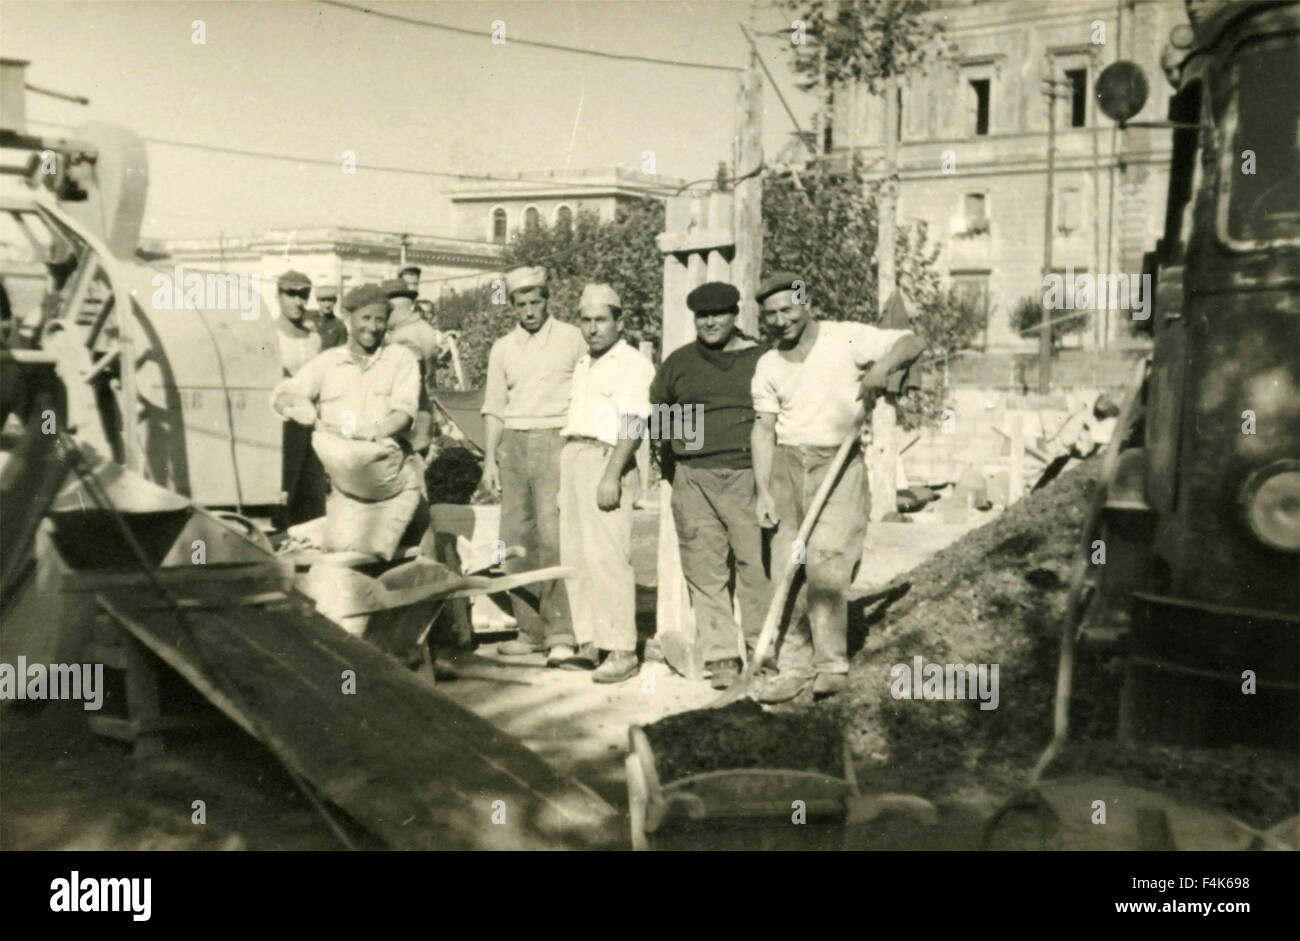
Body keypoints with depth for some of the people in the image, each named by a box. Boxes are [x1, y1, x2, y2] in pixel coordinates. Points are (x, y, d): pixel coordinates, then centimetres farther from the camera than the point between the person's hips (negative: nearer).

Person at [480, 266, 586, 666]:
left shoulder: (571, 339, 6)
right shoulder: (503, 348, 16)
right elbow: (495, 408, 17)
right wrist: (490, 458, 9)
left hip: (556, 439, -4)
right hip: (514, 442, 4)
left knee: (552, 535, -14)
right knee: (516, 537, 3)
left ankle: (561, 632, -12)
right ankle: (530, 629, 11)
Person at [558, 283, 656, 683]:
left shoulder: (633, 364, -5)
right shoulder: (582, 366, 21)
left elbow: (633, 424, -14)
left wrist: (612, 475, -23)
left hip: (606, 458, -8)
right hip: (572, 455, 9)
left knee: (607, 557, -11)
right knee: (575, 556, 6)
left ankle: (621, 651, -7)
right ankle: (589, 644, 12)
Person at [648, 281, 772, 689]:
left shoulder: (760, 359, 9)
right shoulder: (679, 363, 12)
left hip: (747, 476, -1)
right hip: (693, 479, 2)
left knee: (755, 564, -3)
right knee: (705, 571, 1)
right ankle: (721, 656, 8)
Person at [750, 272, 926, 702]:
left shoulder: (848, 339, 0)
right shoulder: (768, 365, 11)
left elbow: (912, 342, -1)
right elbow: (764, 428, 9)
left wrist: (882, 367, -22)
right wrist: (763, 491, 2)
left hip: (839, 463, -4)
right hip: (787, 464, 4)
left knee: (826, 562, -14)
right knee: (787, 568, 1)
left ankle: (832, 664, -2)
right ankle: (794, 666, 11)